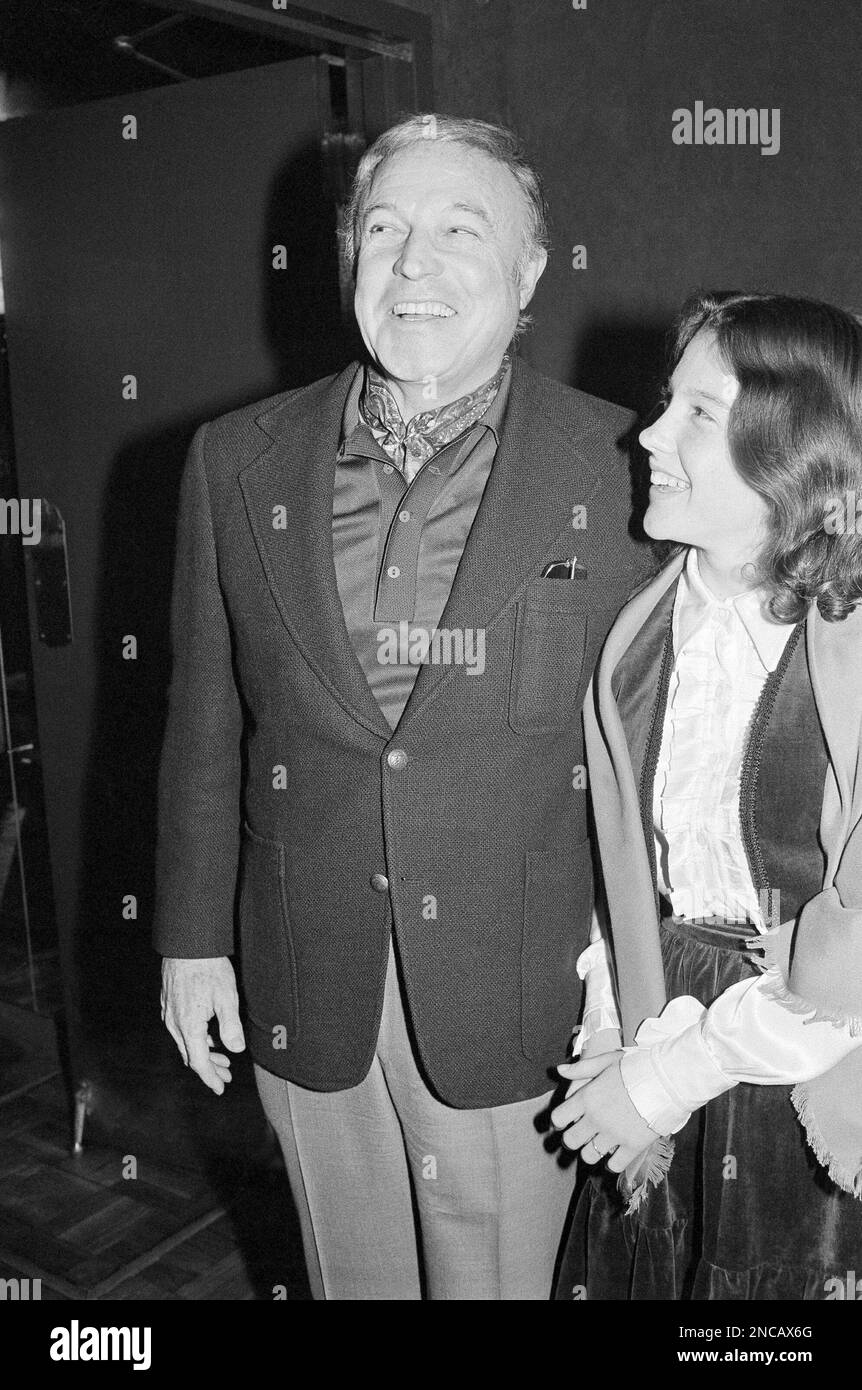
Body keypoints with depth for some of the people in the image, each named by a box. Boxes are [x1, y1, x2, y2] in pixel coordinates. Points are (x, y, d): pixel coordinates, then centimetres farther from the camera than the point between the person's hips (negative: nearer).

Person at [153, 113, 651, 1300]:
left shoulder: (618, 469, -9)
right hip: (305, 997, 3)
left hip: (517, 998, -2)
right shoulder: (238, 462, 0)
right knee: (351, 1278, 22)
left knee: (500, 1280, 16)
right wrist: (192, 936, 5)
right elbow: (206, 721, 4)